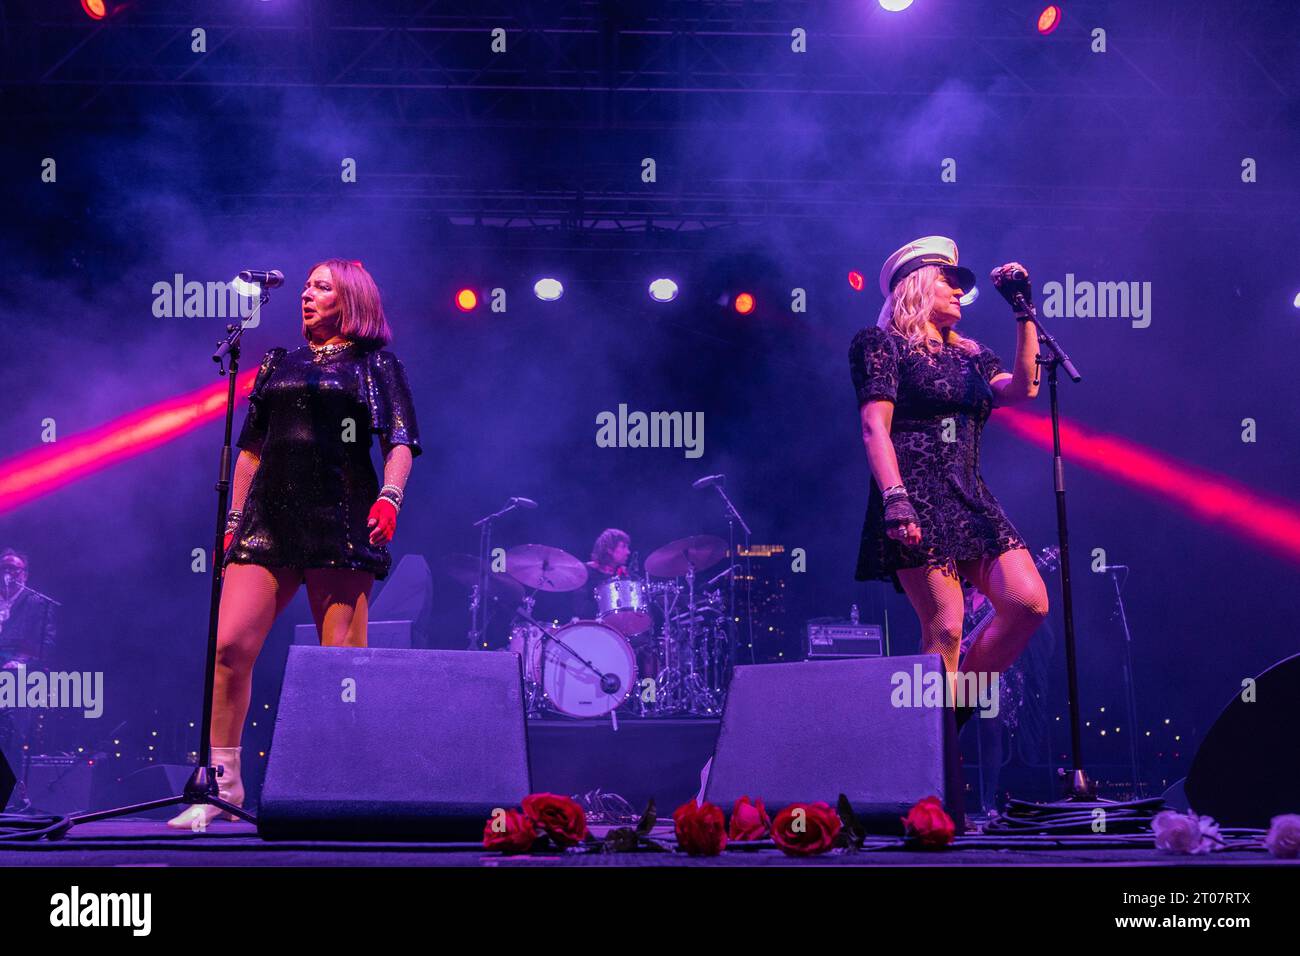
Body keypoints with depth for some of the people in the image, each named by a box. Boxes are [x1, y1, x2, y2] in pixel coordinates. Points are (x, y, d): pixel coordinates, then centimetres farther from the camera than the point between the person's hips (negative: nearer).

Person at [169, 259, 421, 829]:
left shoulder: (374, 364, 11)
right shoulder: (278, 366, 23)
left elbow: (401, 441, 0)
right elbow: (250, 449, 24)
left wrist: (390, 497, -17)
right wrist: (233, 518, 15)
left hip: (340, 519, -4)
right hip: (268, 517, 4)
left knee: (342, 658, -6)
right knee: (229, 645, -8)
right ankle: (223, 782, 2)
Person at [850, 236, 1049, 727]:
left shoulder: (969, 355, 22)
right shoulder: (883, 345, 3)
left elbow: (1023, 388, 4)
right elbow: (874, 428, -9)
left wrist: (1025, 311, 4)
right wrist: (894, 498, -22)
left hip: (971, 499, 7)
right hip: (916, 500, -7)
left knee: (1029, 602, -9)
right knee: (945, 628, -13)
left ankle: (957, 704, 7)